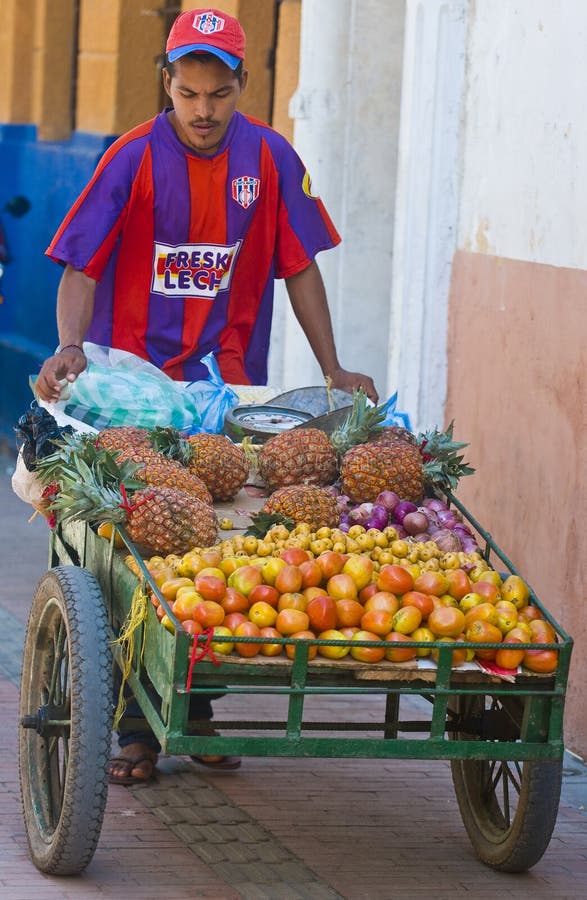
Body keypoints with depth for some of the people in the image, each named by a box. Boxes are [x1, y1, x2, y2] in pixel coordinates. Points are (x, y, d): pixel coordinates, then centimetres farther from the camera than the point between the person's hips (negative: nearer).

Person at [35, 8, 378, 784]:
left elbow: (298, 266, 7)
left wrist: (334, 369, 2)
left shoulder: (270, 158, 1)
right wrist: (70, 347, -26)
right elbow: (82, 268, -9)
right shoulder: (135, 158, -7)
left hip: (230, 383, 2)